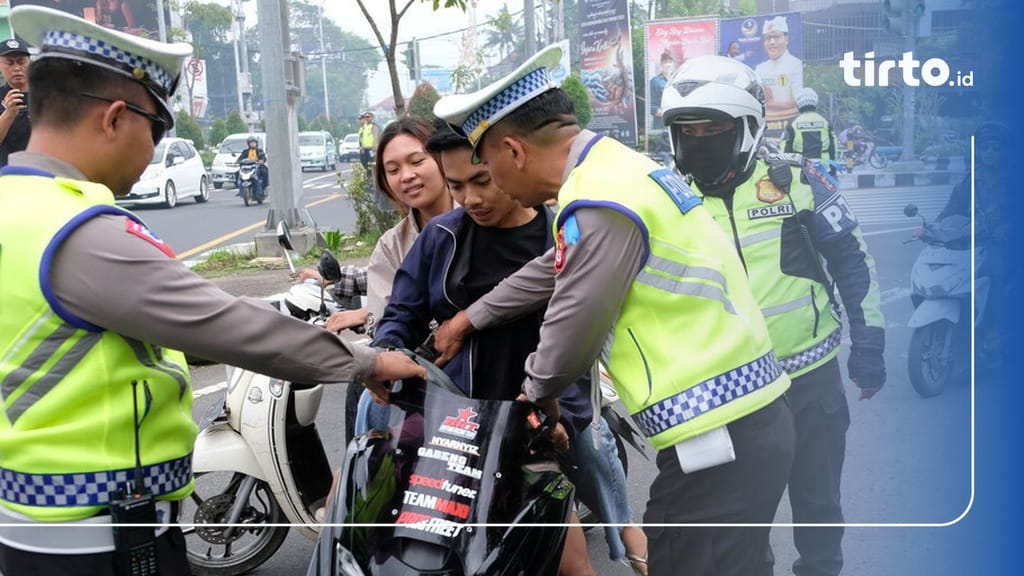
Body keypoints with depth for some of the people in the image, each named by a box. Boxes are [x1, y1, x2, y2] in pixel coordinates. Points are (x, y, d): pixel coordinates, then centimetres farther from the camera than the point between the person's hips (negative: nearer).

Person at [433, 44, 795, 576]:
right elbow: (555, 270, 26)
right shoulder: (619, 168, 13)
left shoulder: (599, 204, -20)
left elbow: (573, 327, -11)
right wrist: (471, 317, 39)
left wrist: (537, 390, 12)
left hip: (718, 437, -10)